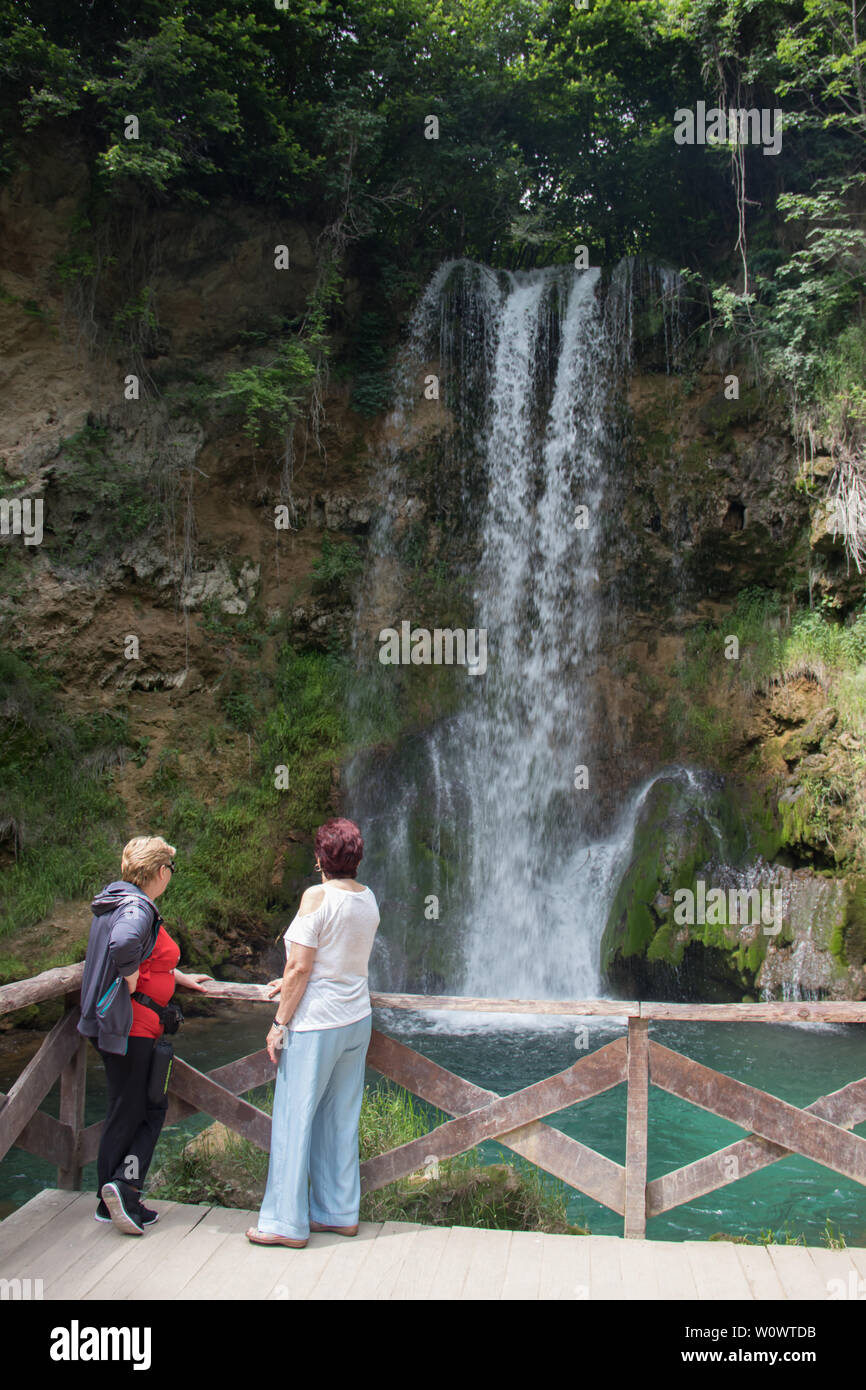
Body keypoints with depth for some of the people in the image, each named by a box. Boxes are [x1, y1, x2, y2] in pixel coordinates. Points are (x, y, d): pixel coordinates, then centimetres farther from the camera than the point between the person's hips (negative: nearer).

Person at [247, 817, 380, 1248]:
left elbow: (300, 967, -17)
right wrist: (290, 982, 23)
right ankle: (340, 1212, 23)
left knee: (294, 1120, 3)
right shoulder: (368, 899, 6)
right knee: (340, 1120, 15)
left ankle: (287, 1222, 11)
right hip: (356, 1020, 7)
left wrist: (280, 1023, -10)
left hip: (316, 1026, -7)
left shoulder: (317, 897, -15)